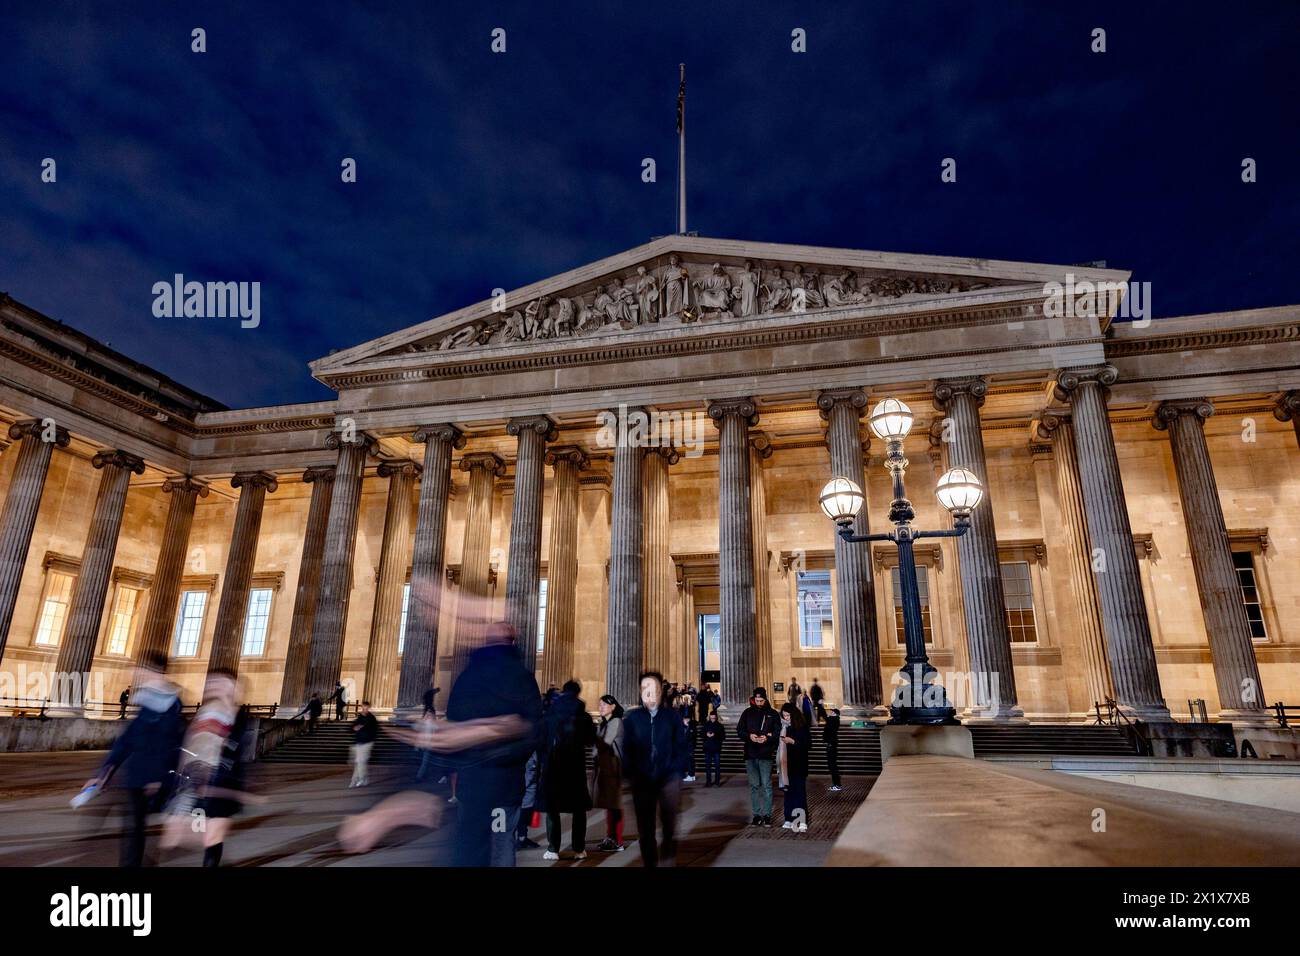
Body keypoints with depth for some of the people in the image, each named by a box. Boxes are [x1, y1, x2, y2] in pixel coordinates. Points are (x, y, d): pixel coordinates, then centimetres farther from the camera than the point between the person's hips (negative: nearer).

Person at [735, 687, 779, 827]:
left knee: (766, 785, -3)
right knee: (754, 785, 7)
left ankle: (767, 815, 5)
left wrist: (768, 737, -17)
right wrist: (749, 736, -11)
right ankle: (757, 815, 15)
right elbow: (739, 730, 8)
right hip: (750, 754, 2)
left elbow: (778, 732, 1)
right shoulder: (747, 713, 7)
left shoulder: (772, 714, 3)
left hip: (766, 754, -2)